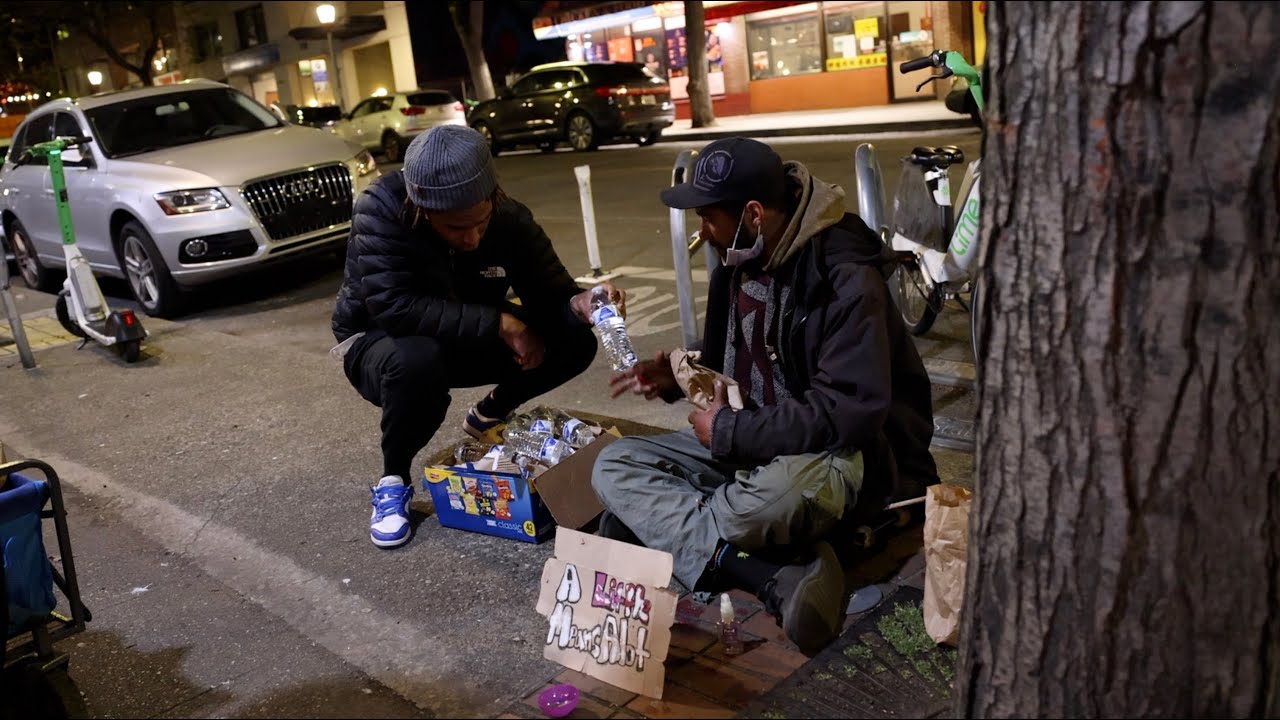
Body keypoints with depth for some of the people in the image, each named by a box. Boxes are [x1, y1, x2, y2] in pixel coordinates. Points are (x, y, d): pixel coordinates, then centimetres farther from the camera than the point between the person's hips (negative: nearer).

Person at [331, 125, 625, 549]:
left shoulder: (511, 219, -17)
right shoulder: (381, 210, -30)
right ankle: (394, 480, -12)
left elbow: (549, 292, -14)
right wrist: (500, 323, -38)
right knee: (418, 361, -41)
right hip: (378, 342, -4)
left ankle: (488, 417, 13)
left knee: (575, 339, -14)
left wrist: (578, 302, -39)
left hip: (469, 343, 4)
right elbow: (395, 307, -39)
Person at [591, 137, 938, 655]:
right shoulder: (740, 259, 4)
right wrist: (675, 375, 0)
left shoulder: (847, 280, -21)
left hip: (849, 453, -9)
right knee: (613, 466, -10)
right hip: (754, 441, 10)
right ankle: (781, 576, -25)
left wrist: (729, 433, -19)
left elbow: (851, 413, -26)